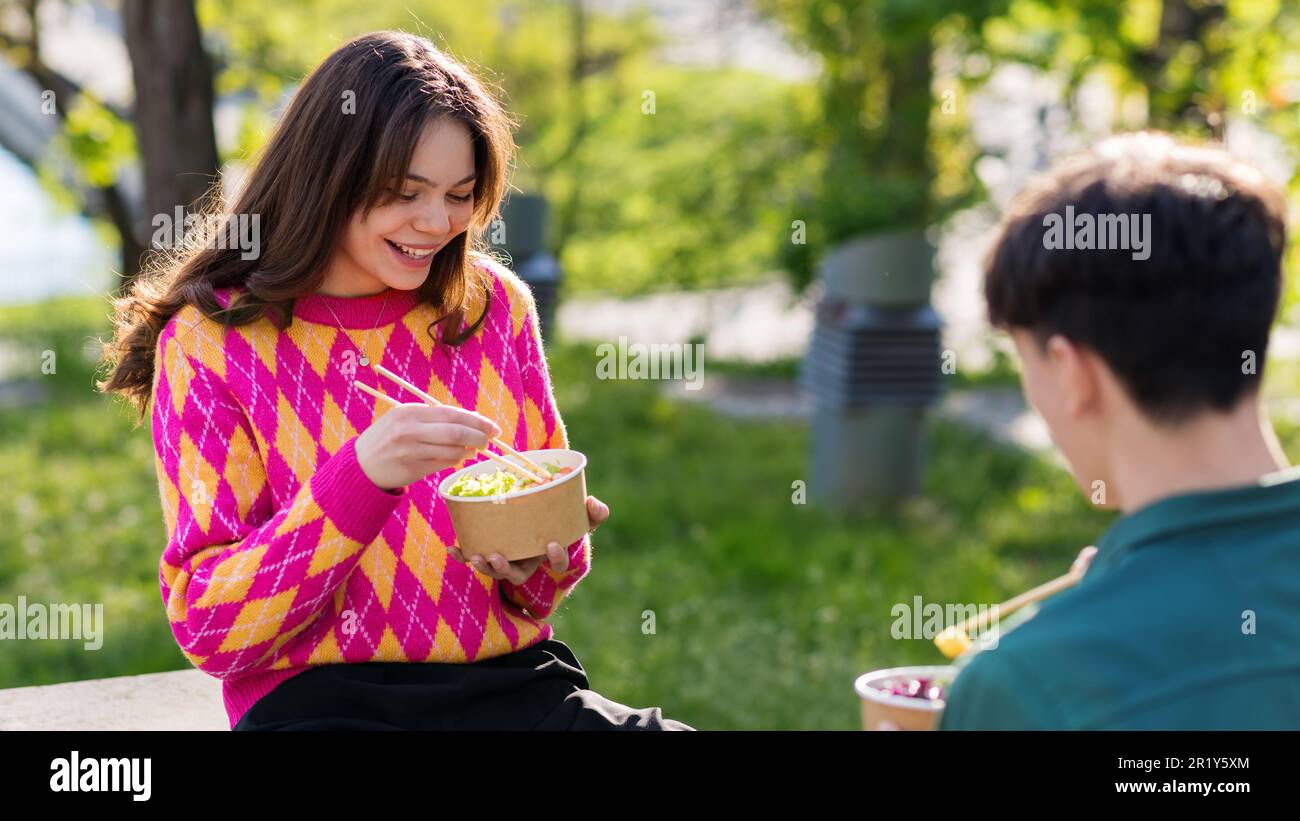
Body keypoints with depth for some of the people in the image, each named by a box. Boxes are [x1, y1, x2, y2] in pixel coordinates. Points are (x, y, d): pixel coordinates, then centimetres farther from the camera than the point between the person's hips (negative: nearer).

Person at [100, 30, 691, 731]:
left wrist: (549, 561, -7)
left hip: (512, 683, 4)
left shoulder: (495, 304, 9)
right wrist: (361, 476, -22)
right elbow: (207, 630, -8)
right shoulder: (210, 339, -2)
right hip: (315, 700, -4)